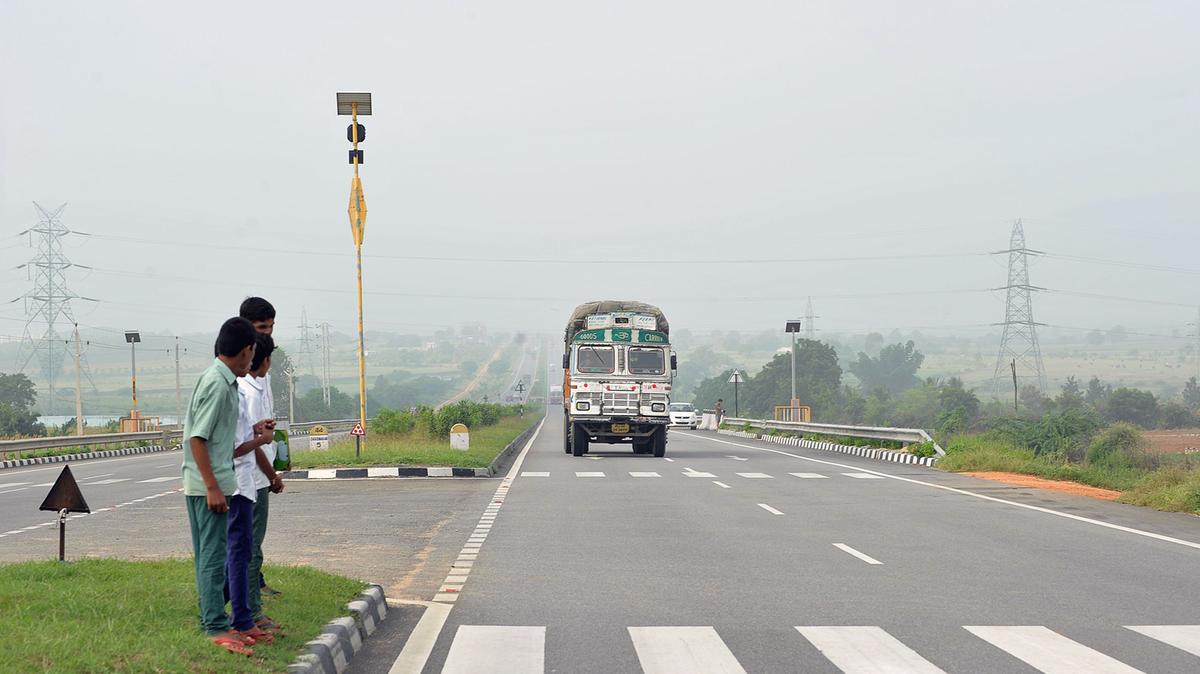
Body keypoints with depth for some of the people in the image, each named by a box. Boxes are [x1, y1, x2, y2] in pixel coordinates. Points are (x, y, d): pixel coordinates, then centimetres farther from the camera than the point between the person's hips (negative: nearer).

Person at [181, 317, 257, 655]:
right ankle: (216, 627, -4)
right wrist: (212, 487, -21)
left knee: (209, 556, 13)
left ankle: (213, 621, 20)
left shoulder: (222, 380, 12)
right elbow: (197, 438, -20)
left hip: (212, 484, 10)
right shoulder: (217, 384, -18)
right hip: (208, 485, -10)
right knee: (213, 556, -6)